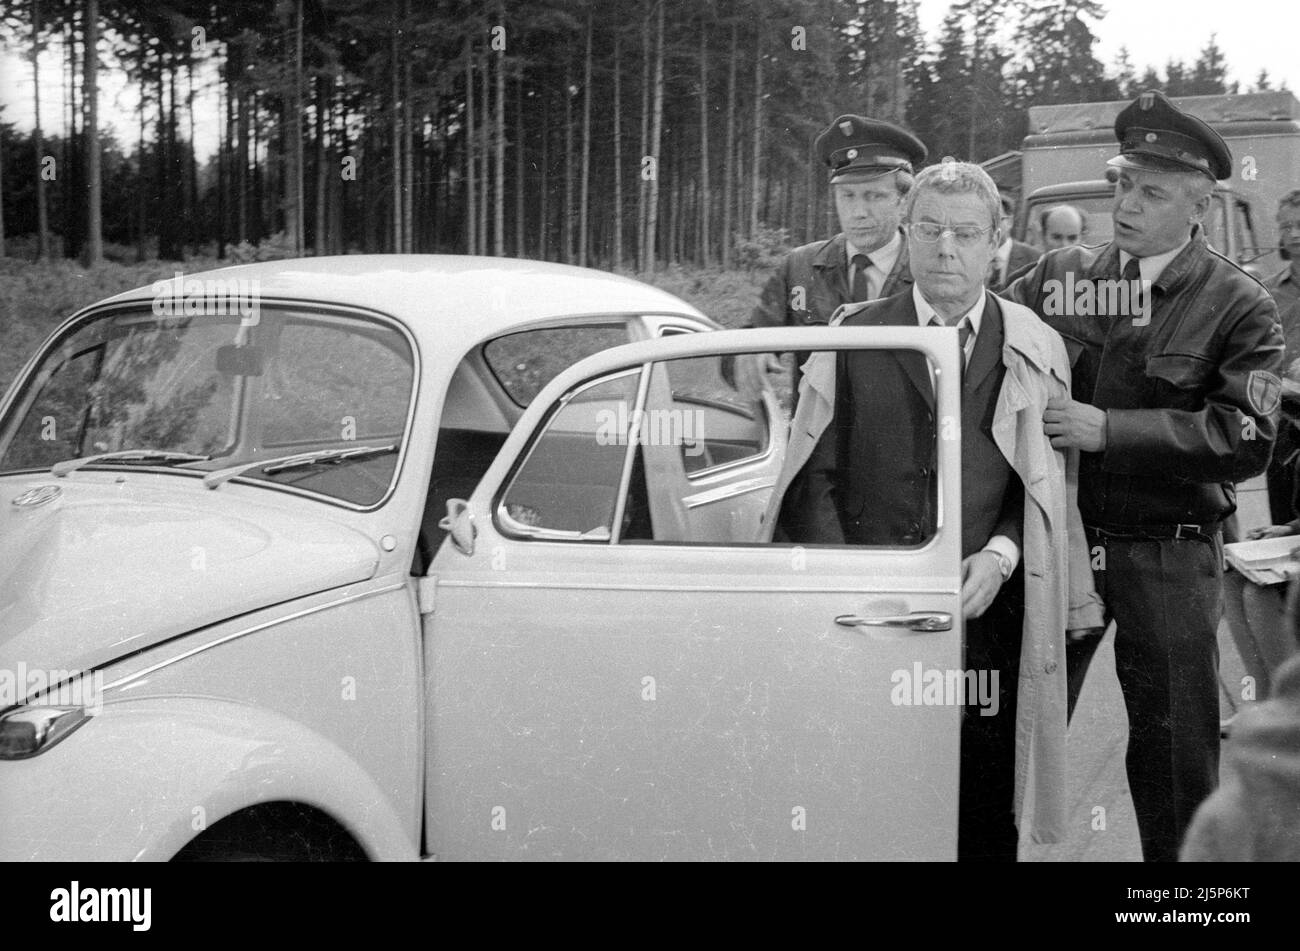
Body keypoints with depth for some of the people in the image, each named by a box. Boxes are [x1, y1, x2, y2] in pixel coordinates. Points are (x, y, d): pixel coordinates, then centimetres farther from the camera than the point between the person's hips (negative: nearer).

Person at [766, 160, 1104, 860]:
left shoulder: (1031, 348, 9)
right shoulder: (853, 338, 6)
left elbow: (1049, 481, 7)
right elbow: (813, 475, 4)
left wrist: (998, 556, -9)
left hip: (986, 614, 1)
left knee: (985, 824, 3)